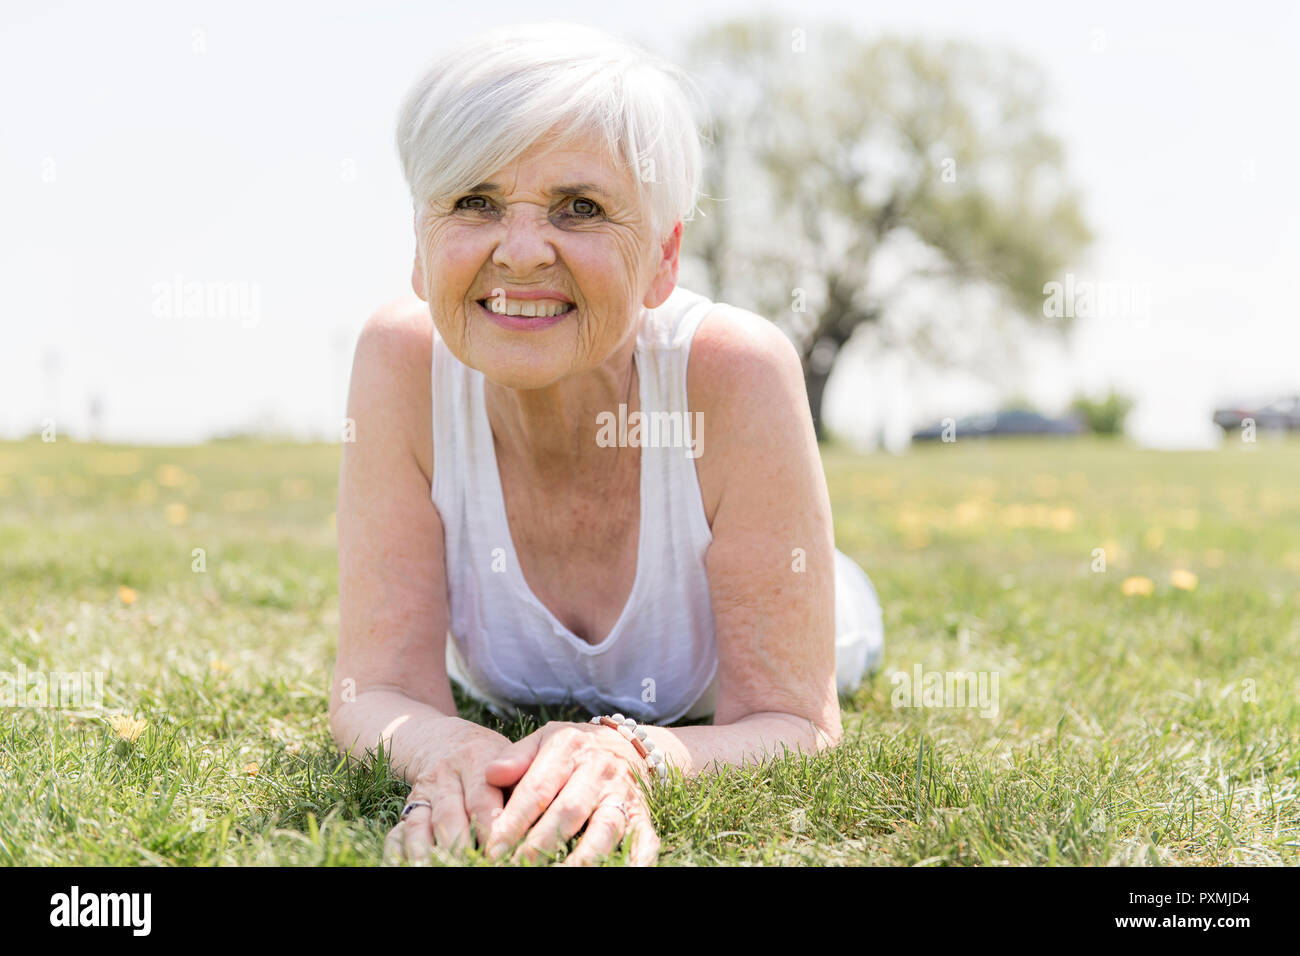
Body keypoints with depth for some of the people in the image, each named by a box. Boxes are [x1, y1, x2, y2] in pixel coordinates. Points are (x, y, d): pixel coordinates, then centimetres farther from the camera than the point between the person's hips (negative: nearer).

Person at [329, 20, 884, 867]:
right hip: (501, 697, 1)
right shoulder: (405, 364, -36)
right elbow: (378, 693, -34)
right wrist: (446, 750, -57)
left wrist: (633, 759, -59)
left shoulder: (736, 372, -42)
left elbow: (797, 722, -38)